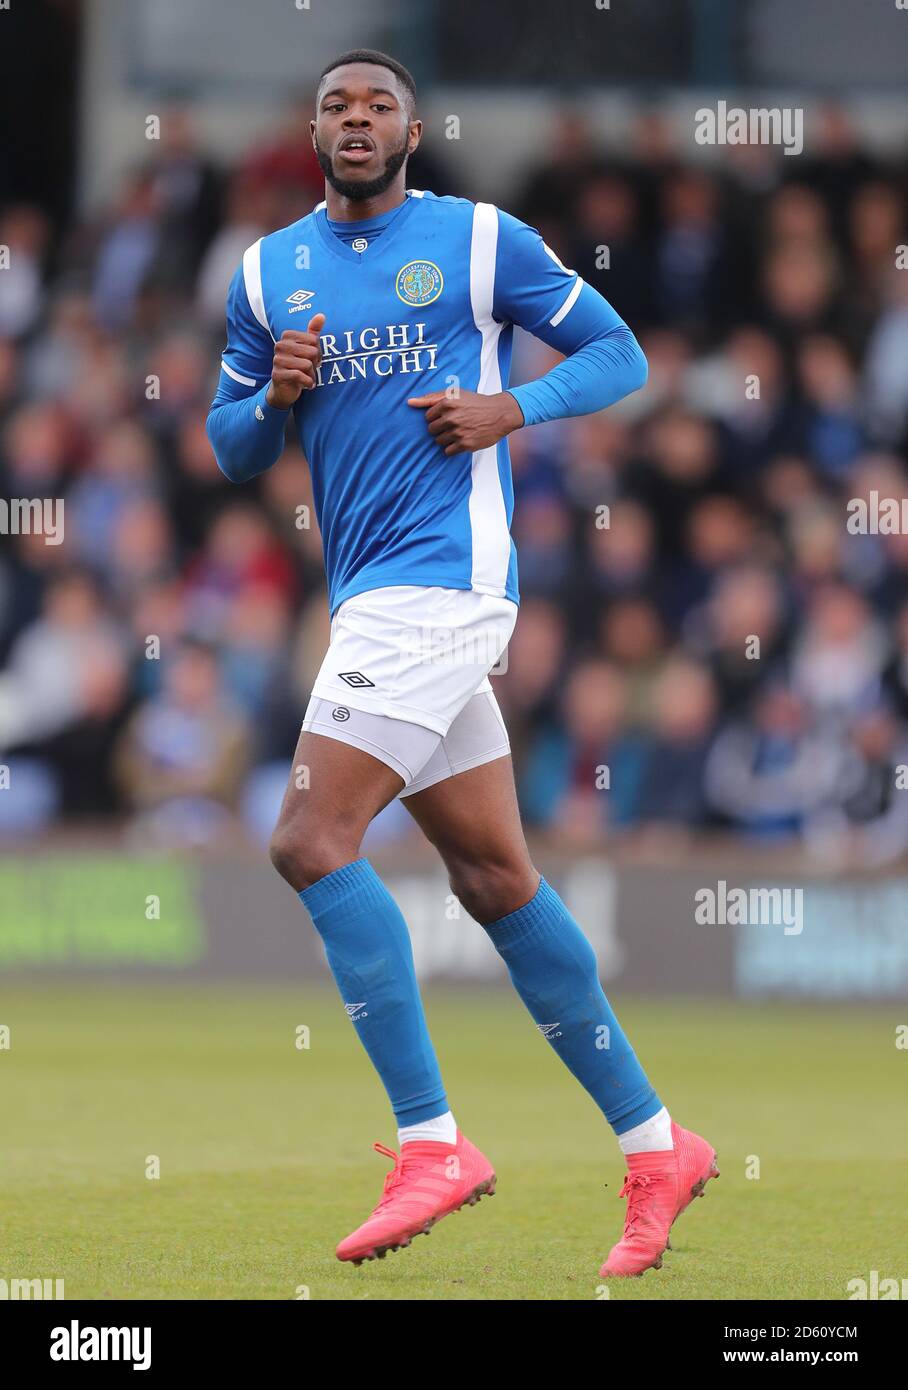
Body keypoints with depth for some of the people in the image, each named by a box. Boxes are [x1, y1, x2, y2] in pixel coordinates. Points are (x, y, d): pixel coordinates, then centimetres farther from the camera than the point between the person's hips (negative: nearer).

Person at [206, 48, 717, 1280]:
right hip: (372, 599, 7)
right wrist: (275, 399, -3)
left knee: (311, 841, -17)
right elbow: (230, 448, 19)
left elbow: (619, 356, 6)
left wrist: (511, 407, -11)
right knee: (495, 877, 8)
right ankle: (654, 1146, 15)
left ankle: (431, 1143, -13)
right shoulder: (269, 274, 14)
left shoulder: (482, 241, 1)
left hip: (443, 575, -7)